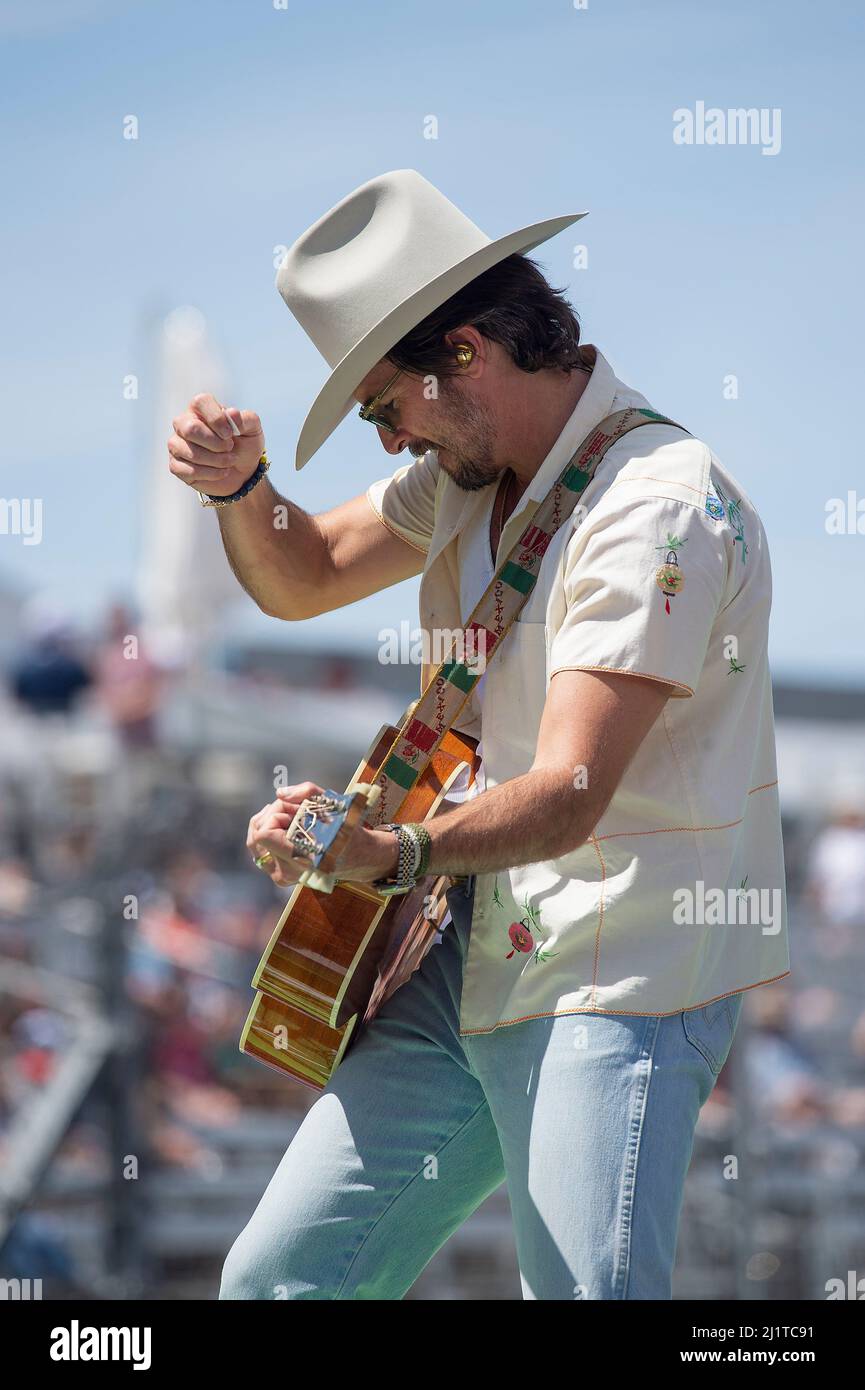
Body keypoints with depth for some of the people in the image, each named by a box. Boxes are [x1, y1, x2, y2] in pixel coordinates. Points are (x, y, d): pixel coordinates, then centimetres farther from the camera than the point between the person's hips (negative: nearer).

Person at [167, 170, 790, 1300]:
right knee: (274, 1277, 3)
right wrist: (239, 487, 4)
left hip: (618, 984, -8)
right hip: (471, 958, 8)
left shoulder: (659, 507, -19)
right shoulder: (474, 473, 11)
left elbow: (569, 797, -27)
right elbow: (305, 578, 26)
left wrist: (394, 852, -44)